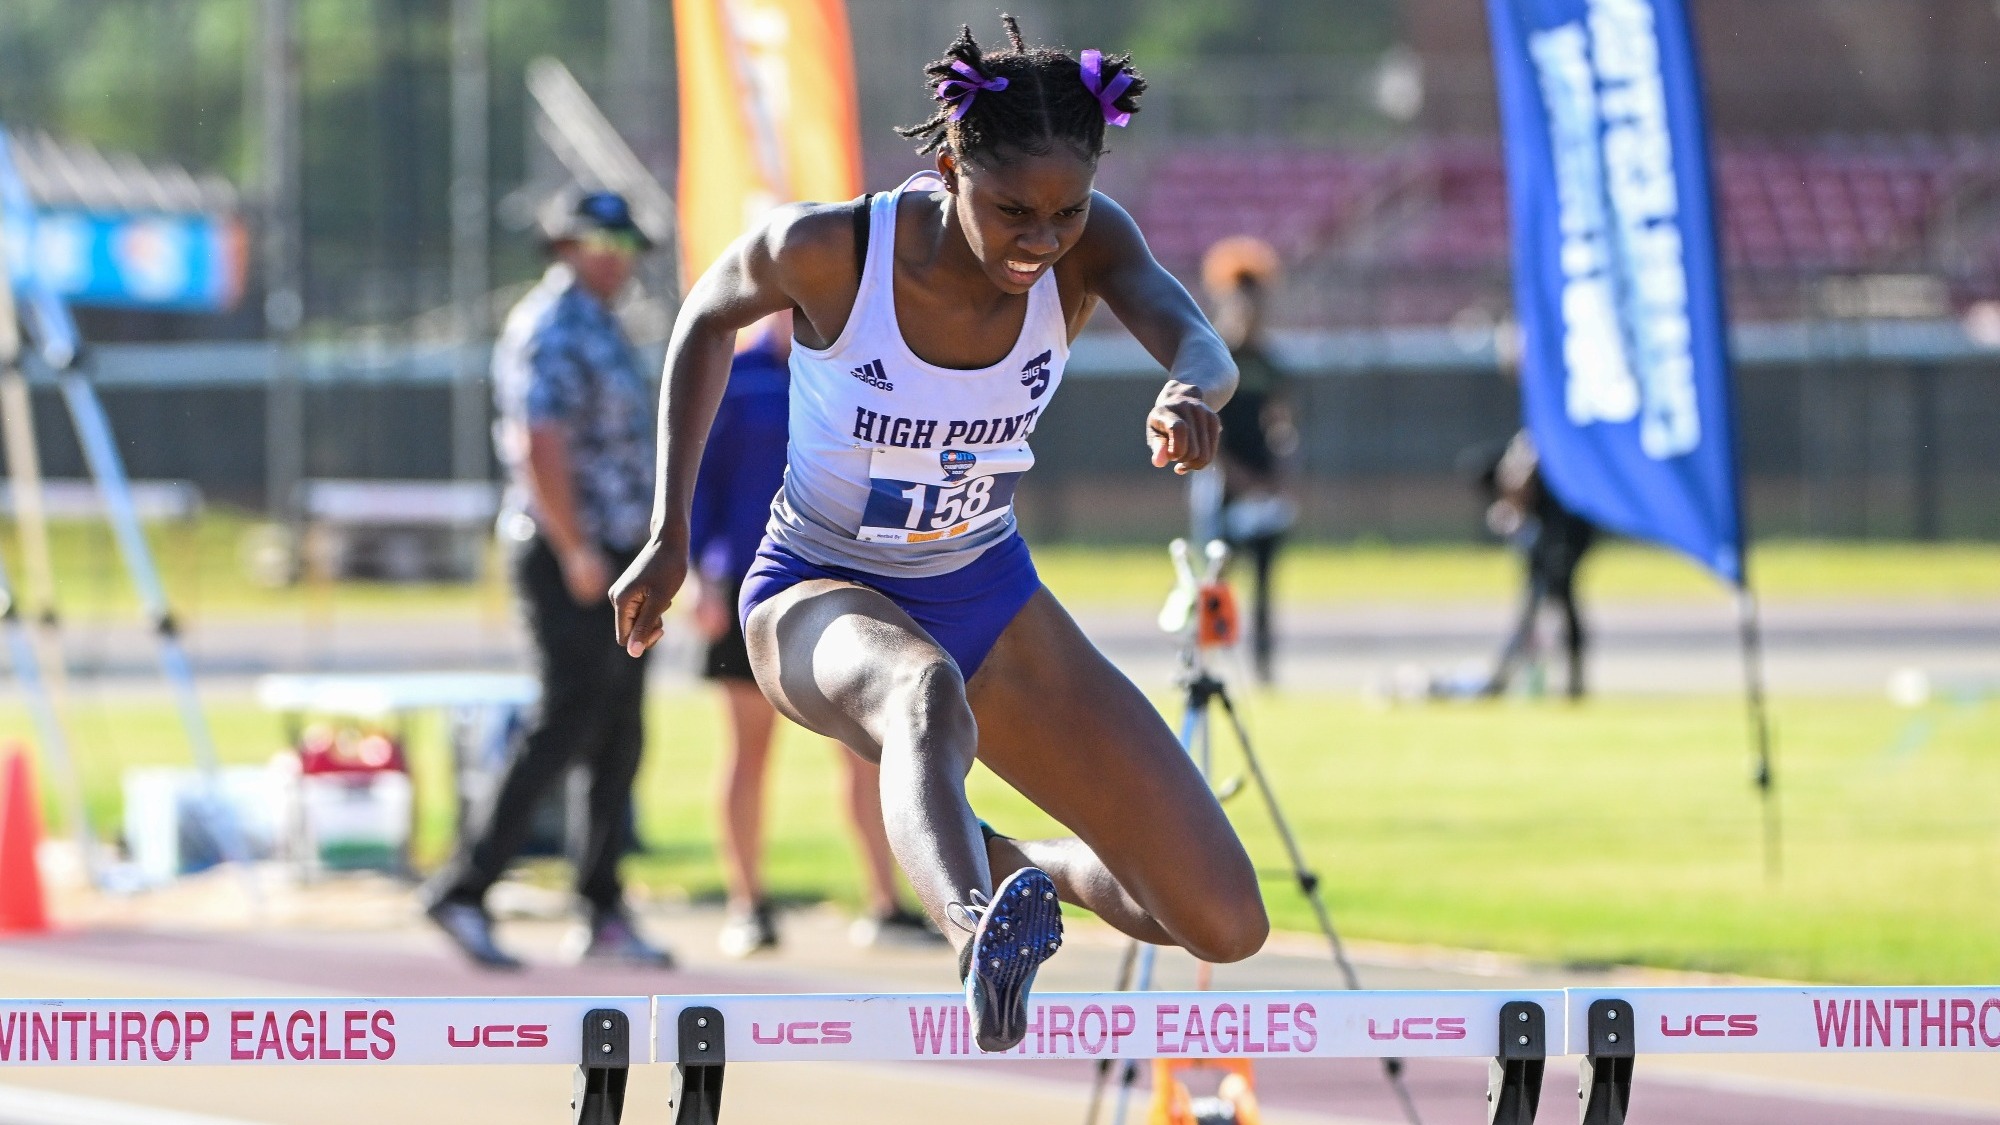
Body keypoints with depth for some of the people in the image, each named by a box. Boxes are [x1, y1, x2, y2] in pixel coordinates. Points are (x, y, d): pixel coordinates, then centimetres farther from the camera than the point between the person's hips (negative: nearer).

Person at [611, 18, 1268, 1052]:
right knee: (924, 690, -45)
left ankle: (1002, 865, 28)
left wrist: (1191, 390, -63)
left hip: (987, 597, 4)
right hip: (822, 600, -4)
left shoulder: (1088, 247, -19)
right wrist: (668, 536, -3)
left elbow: (1199, 345, -37)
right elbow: (708, 318, -3)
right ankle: (979, 936, -73)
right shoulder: (826, 250, -24)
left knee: (1225, 926, -3)